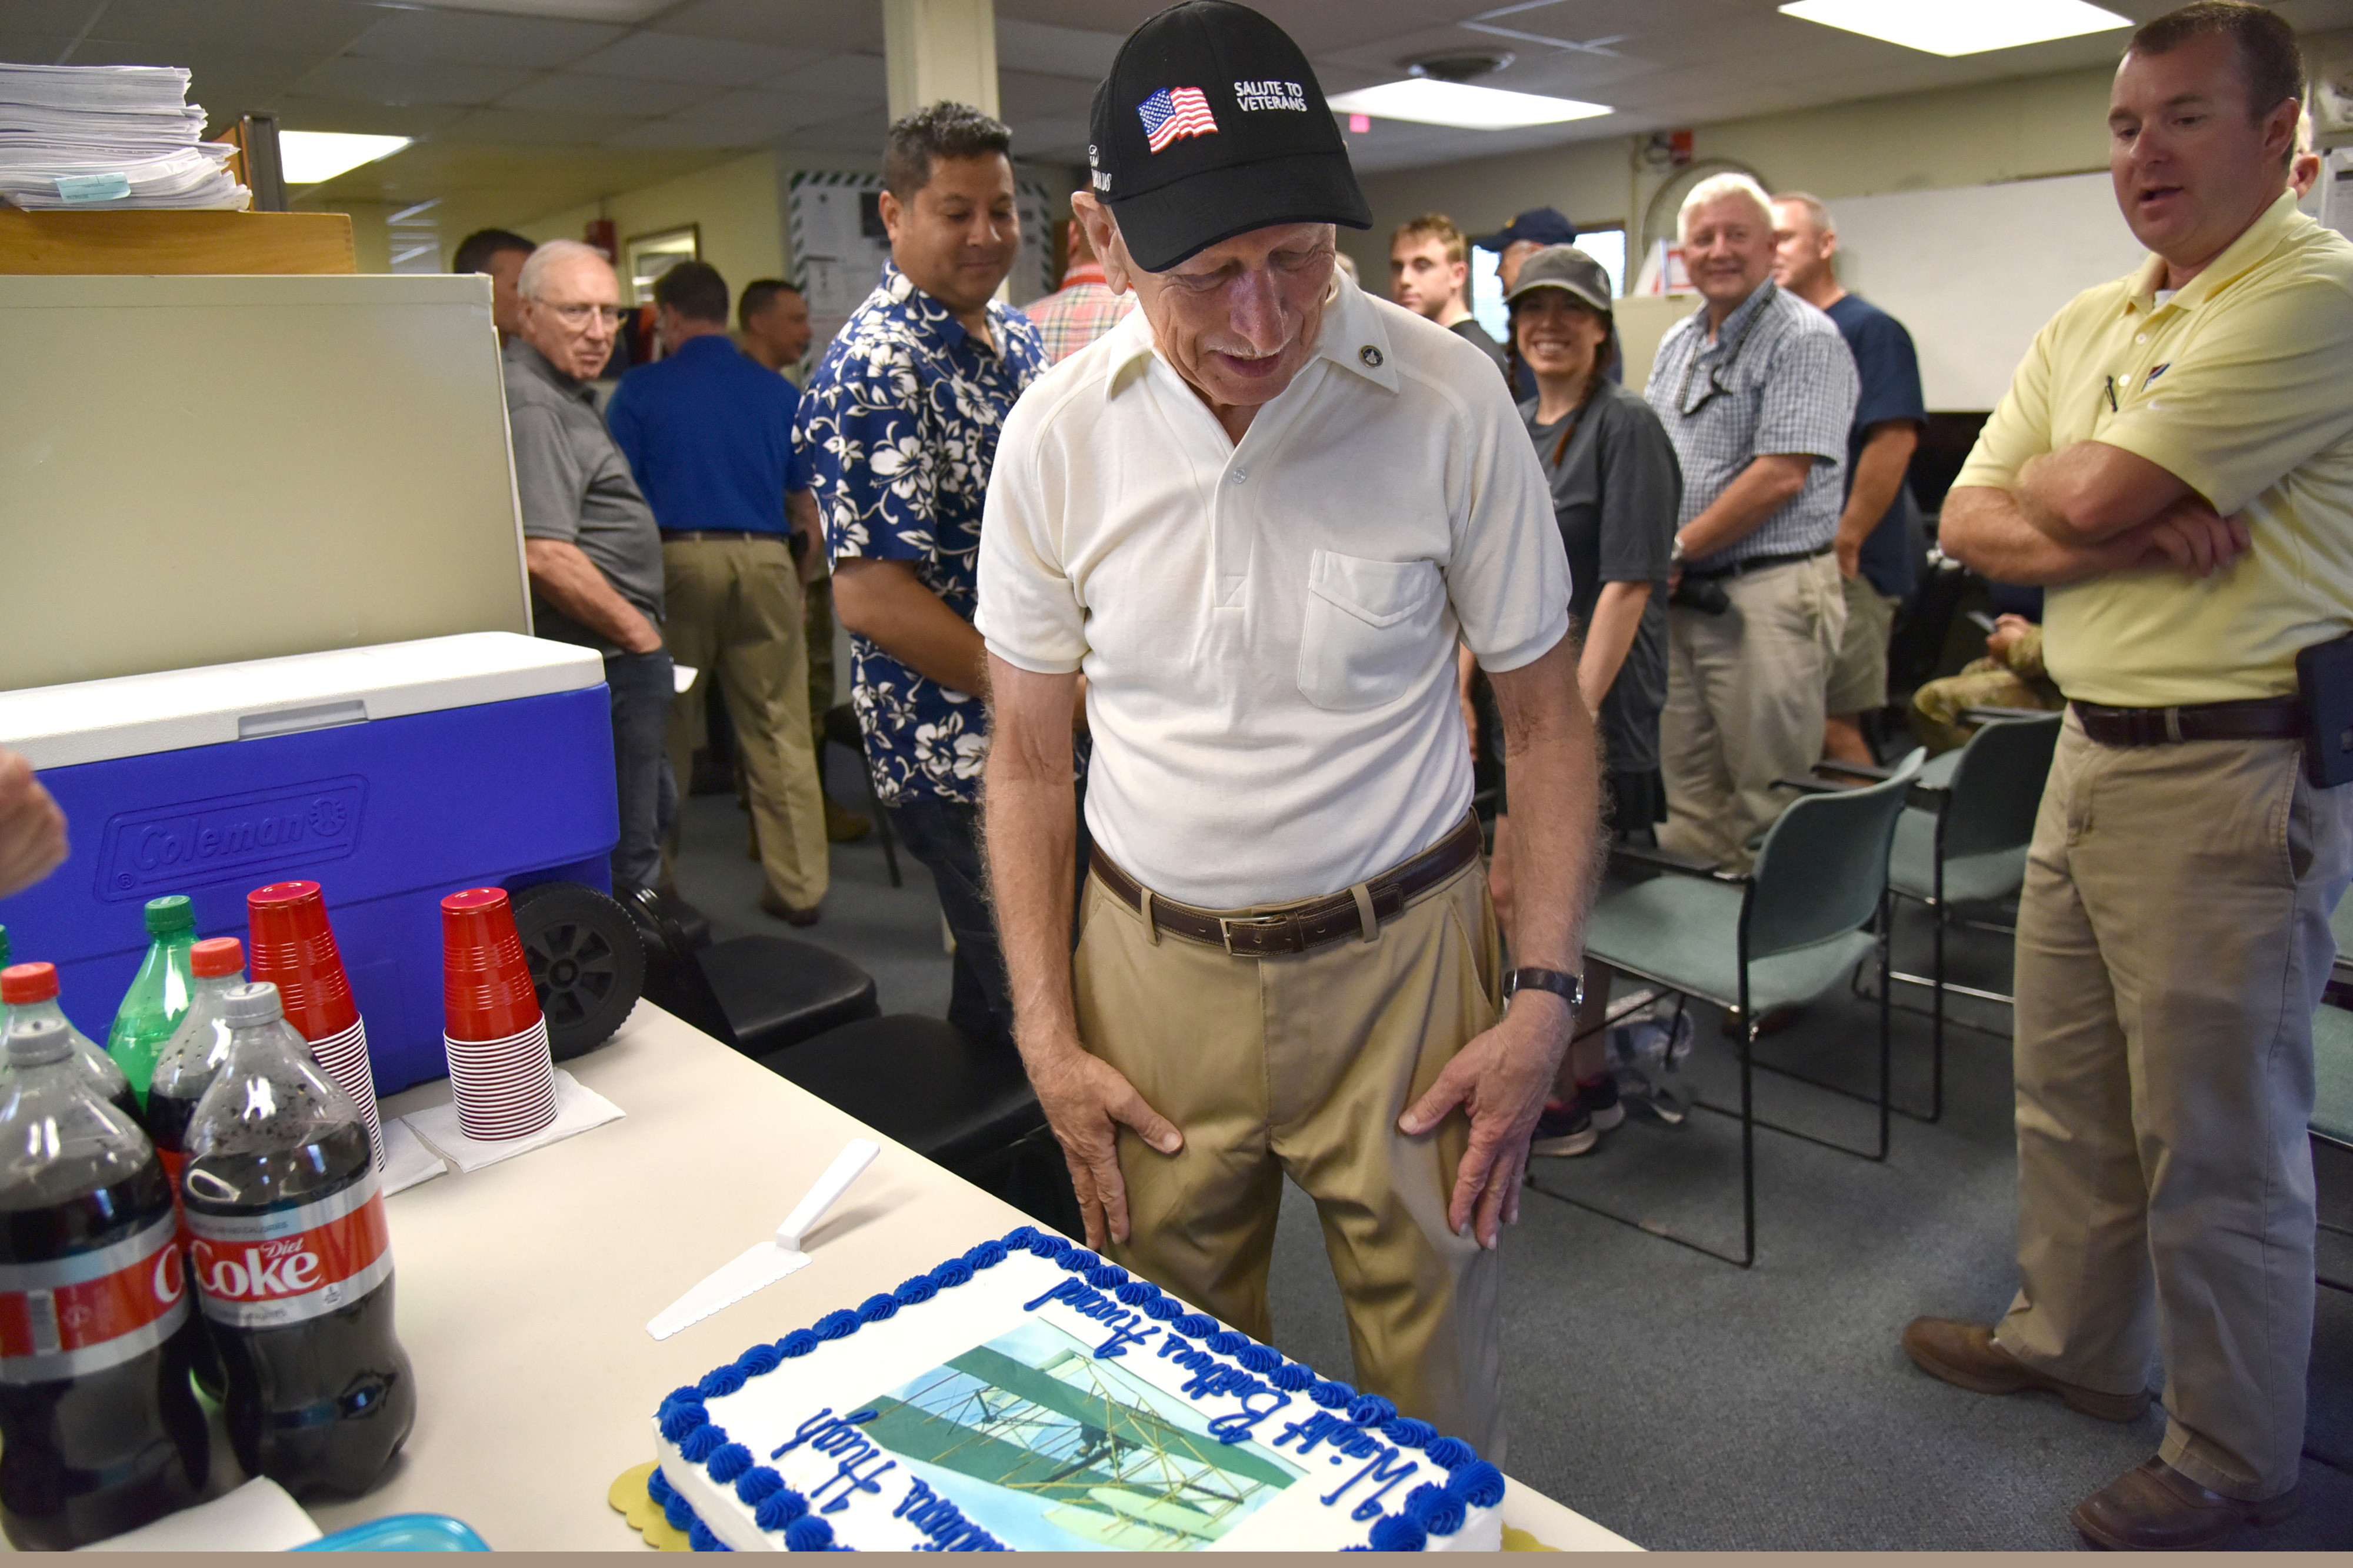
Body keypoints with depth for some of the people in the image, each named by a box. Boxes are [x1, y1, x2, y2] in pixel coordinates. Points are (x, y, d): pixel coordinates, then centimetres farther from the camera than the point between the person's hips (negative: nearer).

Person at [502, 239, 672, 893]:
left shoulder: (564, 395, 16)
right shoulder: (531, 406, -17)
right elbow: (544, 555, -27)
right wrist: (639, 634, -16)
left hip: (613, 653, 11)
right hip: (606, 661, -11)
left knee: (652, 810, 22)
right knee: (626, 848, -5)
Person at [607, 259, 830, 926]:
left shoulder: (641, 389, 2)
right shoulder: (778, 391, 9)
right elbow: (810, 502, 8)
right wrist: (802, 577, 18)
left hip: (677, 558, -1)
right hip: (764, 558, 2)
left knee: (665, 729, 10)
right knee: (780, 730, 5)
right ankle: (798, 886, 7)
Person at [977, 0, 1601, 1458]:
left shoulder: (1448, 399, -12)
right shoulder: (1056, 434, -7)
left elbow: (1545, 717, -2)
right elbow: (1033, 757, 2)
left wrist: (1546, 996, -8)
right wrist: (1048, 1035, -1)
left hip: (1399, 954, -1)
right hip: (1150, 961, 2)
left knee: (1435, 1383, 13)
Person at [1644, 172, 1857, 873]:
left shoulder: (1805, 338, -8)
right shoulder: (1676, 344, 16)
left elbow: (1781, 477, -16)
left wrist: (1676, 548, -11)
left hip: (1768, 592, -7)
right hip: (1680, 596, 7)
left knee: (1769, 801, -1)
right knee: (1686, 789, 12)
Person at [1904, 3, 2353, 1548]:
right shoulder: (2087, 324, 13)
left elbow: (2086, 496, -22)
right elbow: (1971, 520, 5)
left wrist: (2051, 488, 1)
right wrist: (2131, 539, -12)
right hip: (2095, 749, 8)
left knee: (2217, 1146, 4)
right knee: (2068, 1091, 20)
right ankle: (2077, 1339, 40)